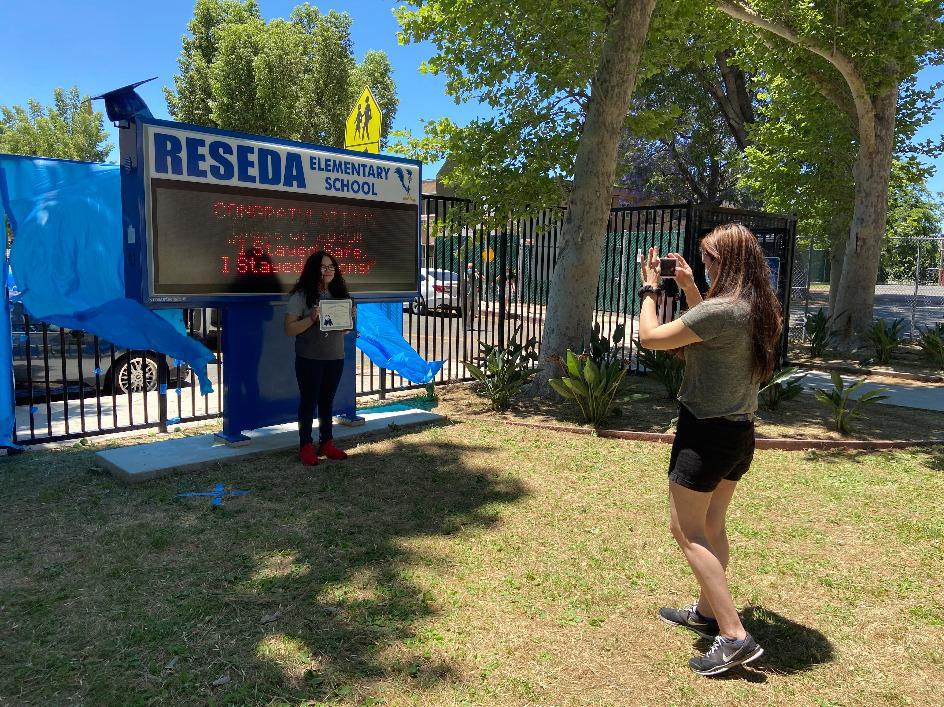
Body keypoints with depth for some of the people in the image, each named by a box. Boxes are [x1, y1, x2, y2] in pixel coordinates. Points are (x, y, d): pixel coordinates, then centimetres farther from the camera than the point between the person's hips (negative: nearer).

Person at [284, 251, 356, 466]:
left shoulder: (340, 294, 8)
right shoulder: (301, 296, -8)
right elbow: (289, 329, -12)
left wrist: (351, 318, -5)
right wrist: (312, 319, -24)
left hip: (335, 359, 5)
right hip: (309, 359, -4)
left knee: (327, 401, 14)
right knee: (308, 401, 4)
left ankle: (327, 443, 24)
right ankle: (306, 446, 14)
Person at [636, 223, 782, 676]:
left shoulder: (719, 310, -23)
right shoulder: (760, 309, 5)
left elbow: (650, 337, -16)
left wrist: (650, 288, -1)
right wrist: (689, 288, 18)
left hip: (706, 432, -9)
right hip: (740, 432, 9)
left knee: (687, 532, 0)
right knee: (711, 527, 20)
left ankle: (734, 636, 0)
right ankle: (707, 611, 36)